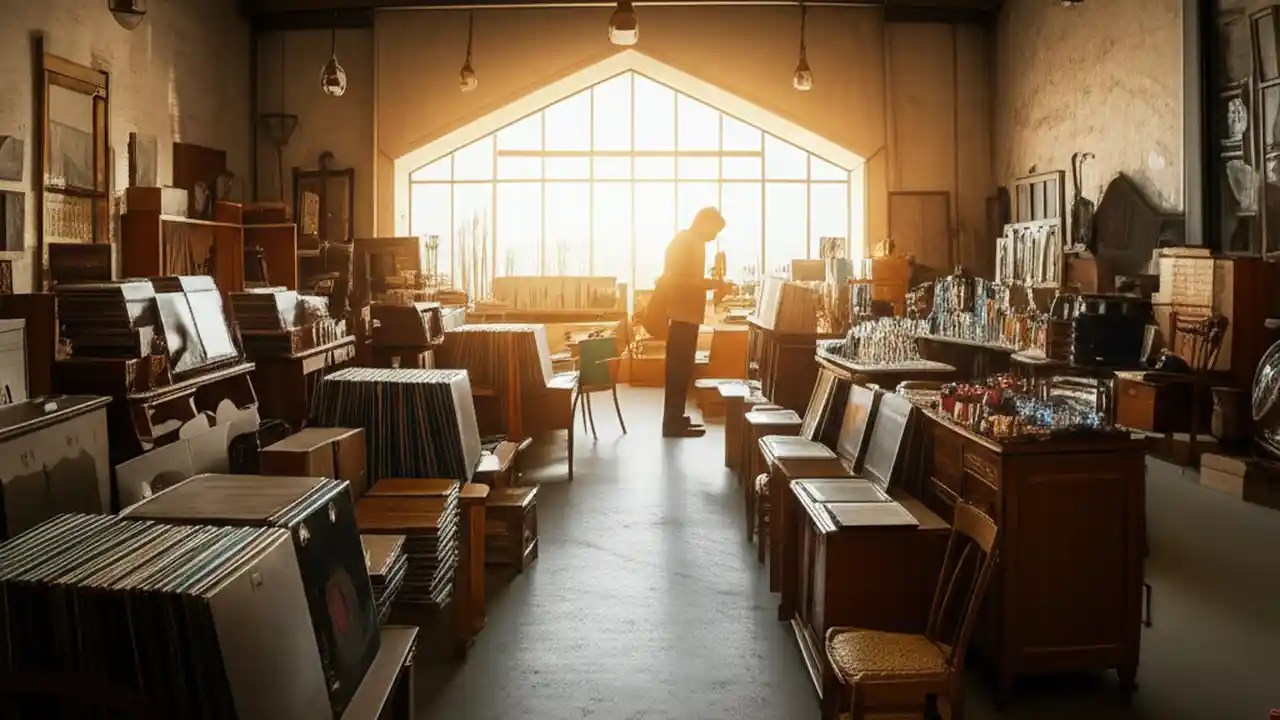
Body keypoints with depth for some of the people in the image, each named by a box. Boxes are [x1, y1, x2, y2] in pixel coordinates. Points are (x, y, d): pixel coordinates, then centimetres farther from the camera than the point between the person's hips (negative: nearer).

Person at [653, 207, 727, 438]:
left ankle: (674, 418, 18)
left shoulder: (688, 241, 19)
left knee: (680, 368, 13)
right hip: (683, 314, -10)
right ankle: (673, 422, -6)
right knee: (680, 369, -8)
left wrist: (710, 284, 17)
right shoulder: (688, 242, -13)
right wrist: (713, 284, -15)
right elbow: (681, 280, -22)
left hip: (684, 314, 10)